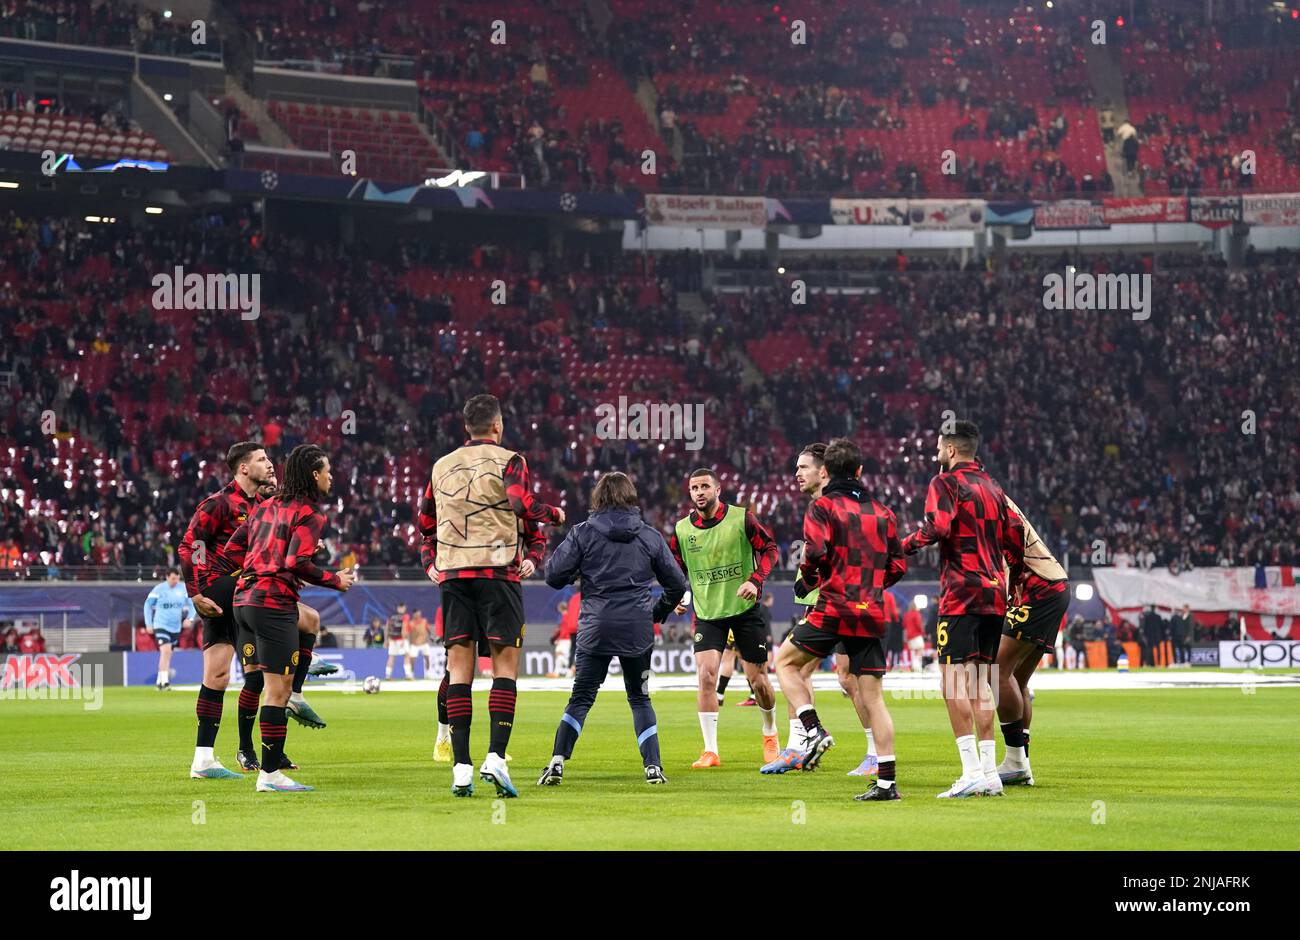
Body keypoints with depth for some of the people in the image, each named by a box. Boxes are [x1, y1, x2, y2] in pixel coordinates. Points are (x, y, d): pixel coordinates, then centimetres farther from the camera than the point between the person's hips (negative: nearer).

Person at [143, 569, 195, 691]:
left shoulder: (183, 588, 1)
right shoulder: (159, 589, -8)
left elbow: (190, 605, 10)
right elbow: (148, 605, 2)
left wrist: (189, 618, -8)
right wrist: (148, 624, -2)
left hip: (176, 627, 5)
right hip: (161, 625, -5)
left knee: (167, 655, 11)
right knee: (165, 651, -22)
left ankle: (159, 682, 22)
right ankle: (164, 682, -26)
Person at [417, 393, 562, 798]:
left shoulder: (441, 466, 15)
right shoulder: (508, 461, -1)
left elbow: (425, 522, 21)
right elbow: (524, 506, -17)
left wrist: (431, 562, 29)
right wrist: (554, 514, 1)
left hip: (452, 575, 4)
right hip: (498, 571, -4)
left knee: (458, 666, 2)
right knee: (505, 663, 0)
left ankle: (461, 767, -4)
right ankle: (495, 757, -14)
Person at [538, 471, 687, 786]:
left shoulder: (583, 533, -2)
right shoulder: (650, 536, 5)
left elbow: (553, 575, -6)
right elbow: (677, 585, 10)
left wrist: (578, 572, 15)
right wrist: (657, 612, 26)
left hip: (595, 630, -1)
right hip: (638, 631, 1)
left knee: (581, 697, 6)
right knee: (640, 699, 15)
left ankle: (557, 762, -8)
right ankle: (653, 766, 5)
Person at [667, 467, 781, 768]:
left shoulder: (741, 518, -9)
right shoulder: (682, 529, -1)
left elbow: (769, 548, -3)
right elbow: (675, 568, 13)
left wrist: (755, 580, -18)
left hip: (744, 609, -1)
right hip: (706, 613, 1)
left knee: (758, 680, 5)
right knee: (706, 676, -16)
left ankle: (770, 734, 34)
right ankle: (710, 751, -9)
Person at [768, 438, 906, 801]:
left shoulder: (822, 506, -2)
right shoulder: (882, 512, 13)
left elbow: (816, 552, -16)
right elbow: (897, 565, 11)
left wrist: (805, 581, 4)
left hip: (834, 608, -4)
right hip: (872, 613, 4)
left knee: (785, 661, 15)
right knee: (872, 695, 5)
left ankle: (814, 730, -5)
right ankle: (887, 781, -1)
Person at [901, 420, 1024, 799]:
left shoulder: (946, 482, -4)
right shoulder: (992, 487, 17)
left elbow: (937, 527, -19)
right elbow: (1015, 537, 17)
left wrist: (903, 545, -7)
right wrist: (1010, 572, 30)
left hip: (961, 594, -7)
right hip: (994, 596, 7)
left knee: (953, 680, -8)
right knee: (979, 682, 11)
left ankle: (971, 772, -17)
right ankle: (989, 772, 8)